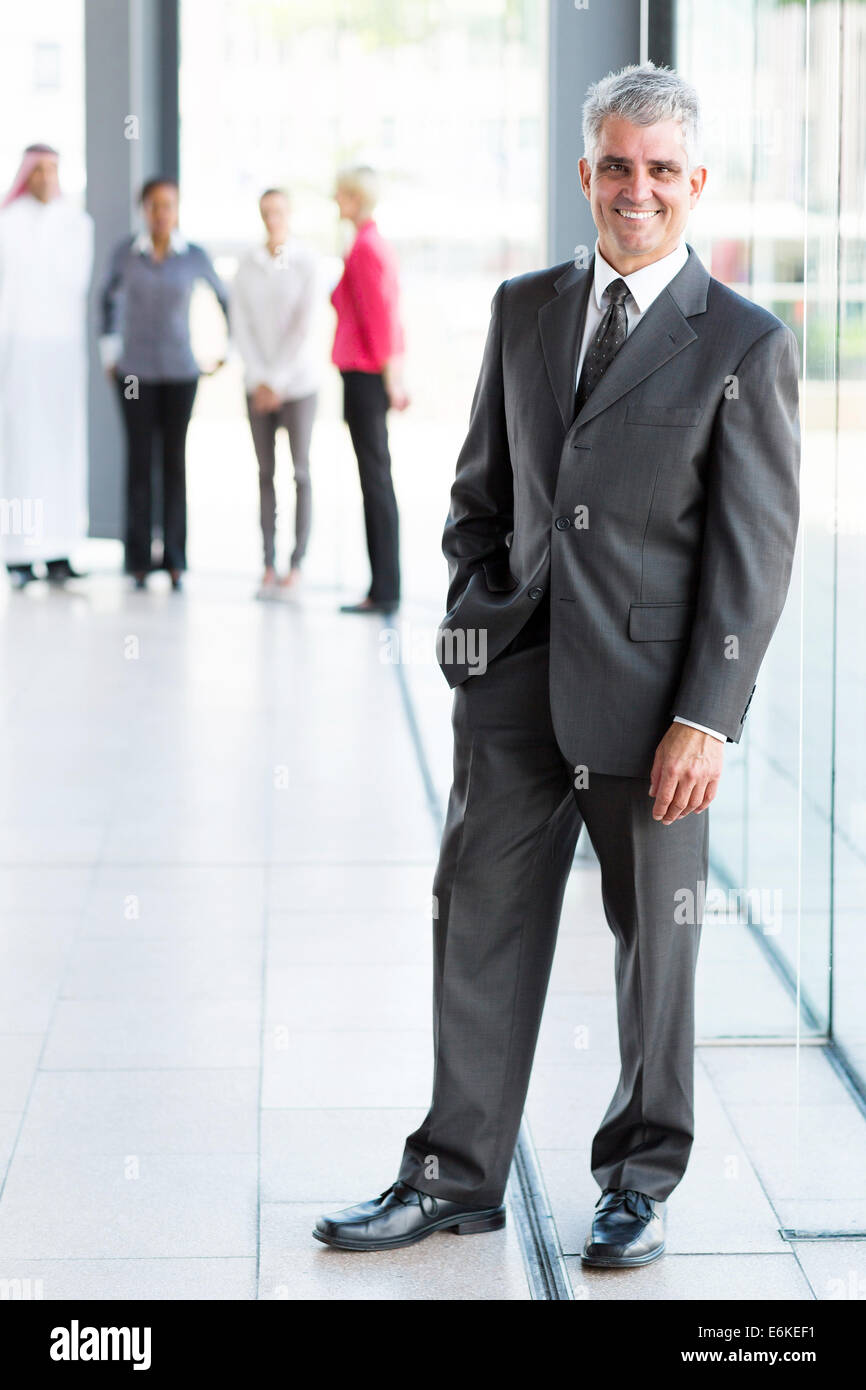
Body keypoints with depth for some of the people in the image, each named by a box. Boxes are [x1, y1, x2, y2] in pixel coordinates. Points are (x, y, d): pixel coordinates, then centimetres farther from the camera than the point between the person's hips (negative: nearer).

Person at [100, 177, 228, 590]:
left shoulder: (195, 256, -4)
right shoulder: (125, 252, -3)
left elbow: (224, 296, 13)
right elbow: (110, 295, 16)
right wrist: (108, 349, 13)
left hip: (180, 371, 0)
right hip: (135, 370, 0)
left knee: (174, 460, 2)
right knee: (139, 459, 0)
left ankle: (174, 559, 8)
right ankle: (139, 559, 4)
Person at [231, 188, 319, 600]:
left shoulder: (305, 263, -5)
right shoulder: (247, 266, 4)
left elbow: (303, 325, -8)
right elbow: (240, 326, 4)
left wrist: (278, 381, -10)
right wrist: (259, 379, -5)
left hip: (297, 381, -3)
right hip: (259, 383, 3)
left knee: (300, 472, -3)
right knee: (265, 473, 3)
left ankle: (296, 566, 1)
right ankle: (268, 566, 6)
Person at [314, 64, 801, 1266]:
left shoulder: (745, 347, -5)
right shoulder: (525, 310, 9)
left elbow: (756, 550, -7)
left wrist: (708, 716, -13)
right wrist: (475, 619, 4)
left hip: (651, 699, -4)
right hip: (516, 684, 4)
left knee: (656, 942, 9)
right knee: (481, 929, 7)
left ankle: (642, 1177, 26)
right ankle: (457, 1176, 20)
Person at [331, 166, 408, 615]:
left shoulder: (364, 248, -14)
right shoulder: (378, 244, 15)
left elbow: (379, 316, -18)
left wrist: (388, 378, -16)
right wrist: (395, 376, 20)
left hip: (363, 374, -9)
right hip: (375, 373, 9)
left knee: (375, 481, -6)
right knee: (377, 481, 10)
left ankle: (383, 591, -3)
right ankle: (384, 589, 13)